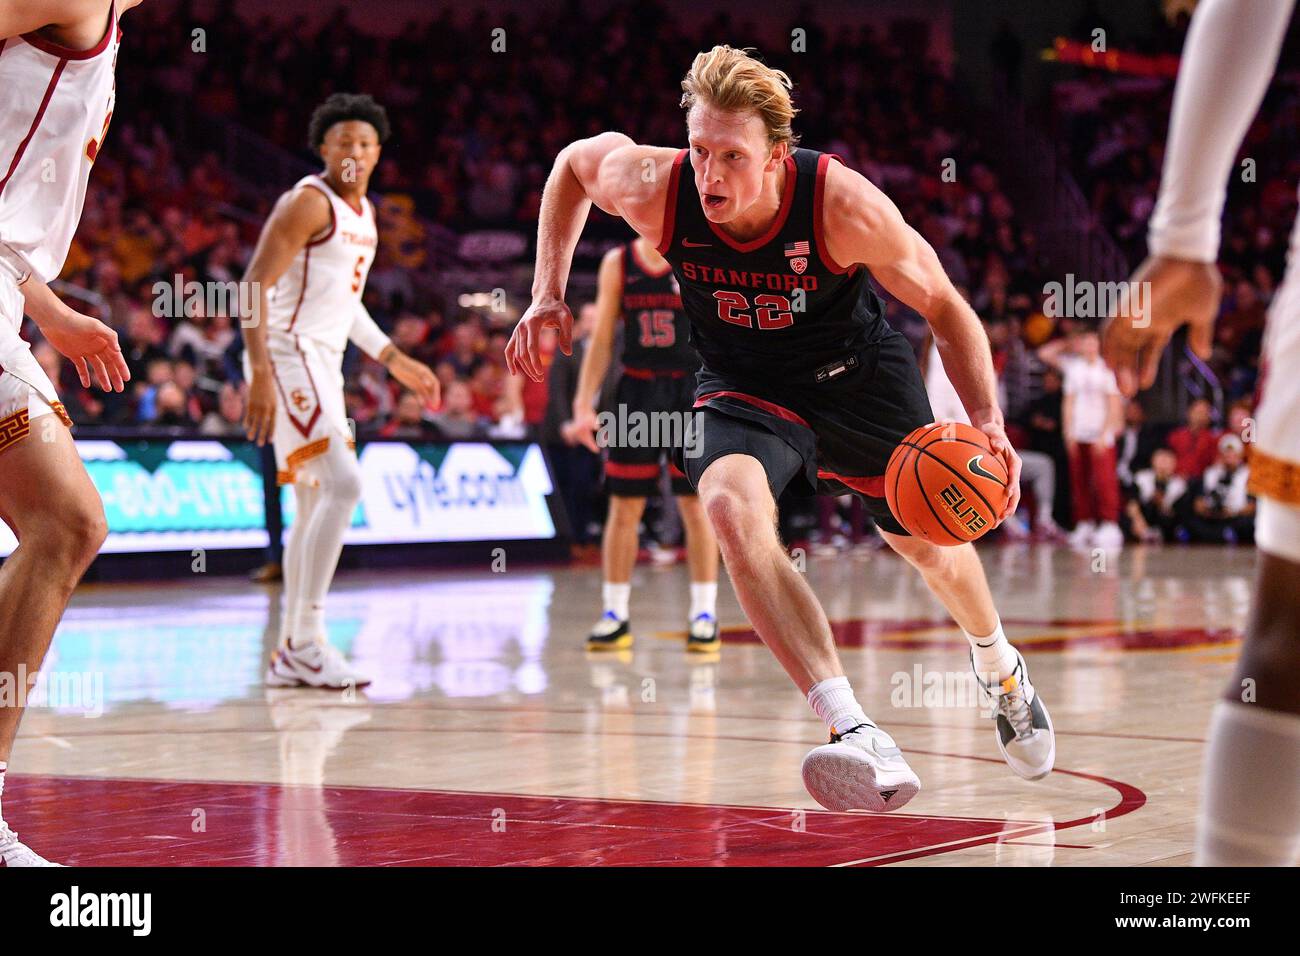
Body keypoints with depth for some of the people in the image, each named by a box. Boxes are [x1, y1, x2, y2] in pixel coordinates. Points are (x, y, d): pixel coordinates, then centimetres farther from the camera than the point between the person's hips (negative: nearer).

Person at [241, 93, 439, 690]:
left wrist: (395, 361, 27)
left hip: (324, 362, 10)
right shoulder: (308, 203, -11)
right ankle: (305, 642, -19)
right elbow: (256, 284, -17)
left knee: (315, 506, 10)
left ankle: (289, 656, 15)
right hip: (288, 354, -10)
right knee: (342, 484, -20)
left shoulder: (364, 213, 17)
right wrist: (261, 373, -26)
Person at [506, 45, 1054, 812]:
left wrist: (987, 421, -33)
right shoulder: (654, 188, -27)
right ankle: (856, 736, -40)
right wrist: (549, 294, -8)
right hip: (746, 388, 1)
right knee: (733, 509, -32)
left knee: (931, 544, 16)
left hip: (859, 372, -1)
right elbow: (575, 162, -2)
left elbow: (944, 308, -20)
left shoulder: (842, 204, -32)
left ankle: (1001, 668, 54)